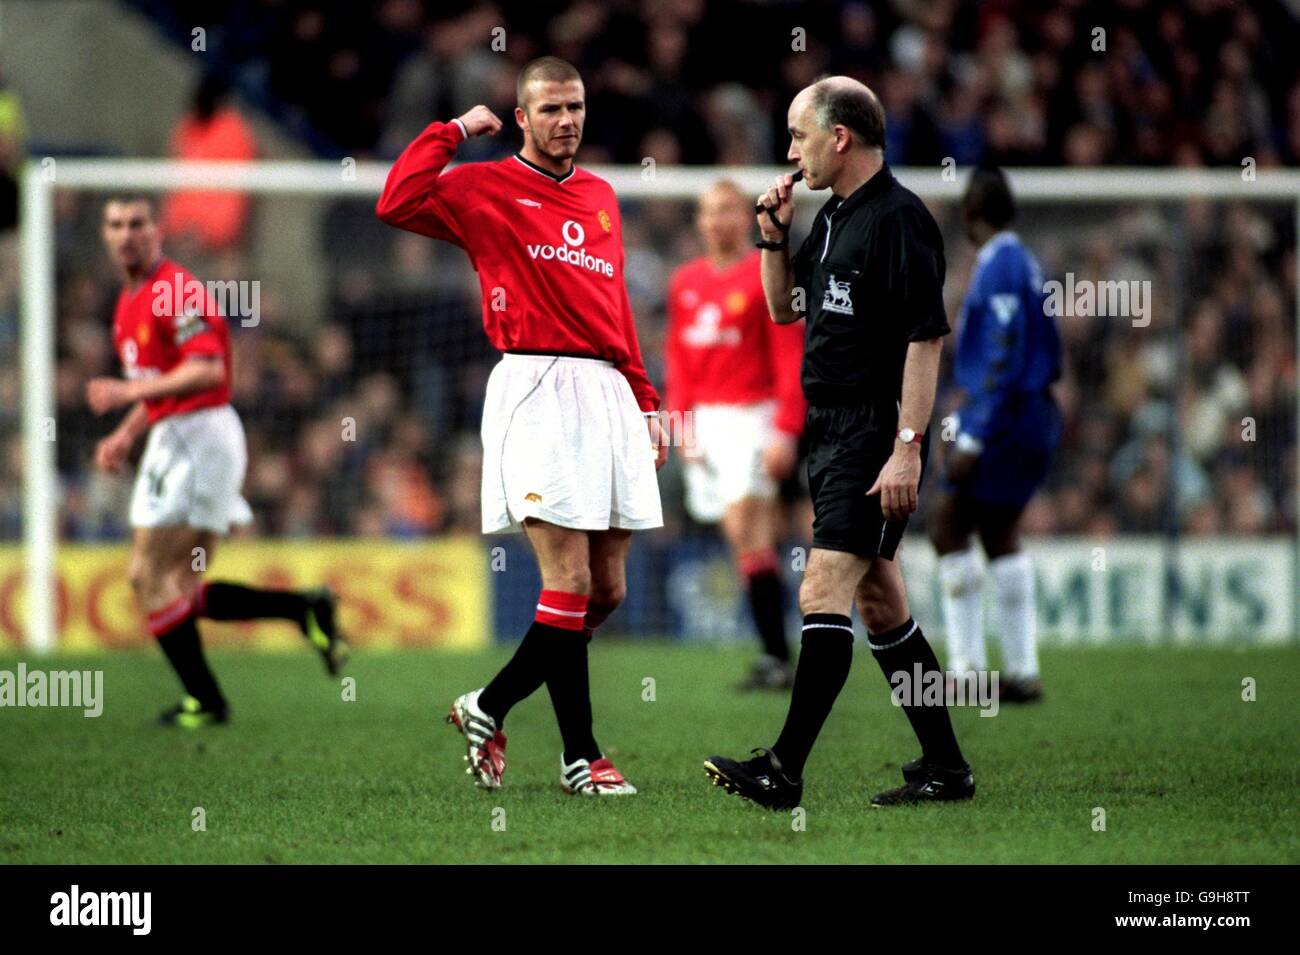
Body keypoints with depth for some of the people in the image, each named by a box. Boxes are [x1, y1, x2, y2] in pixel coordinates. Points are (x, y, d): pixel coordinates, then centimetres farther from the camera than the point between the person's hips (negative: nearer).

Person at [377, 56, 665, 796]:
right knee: (571, 582, -10)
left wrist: (645, 399, 19)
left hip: (608, 394, 7)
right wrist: (454, 132, -7)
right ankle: (581, 755, -2)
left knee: (608, 590, 5)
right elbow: (398, 204, -16)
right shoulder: (486, 187, 1)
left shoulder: (602, 197, 19)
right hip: (537, 392, -7)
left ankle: (490, 708, 20)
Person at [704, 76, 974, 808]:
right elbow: (785, 307, 25)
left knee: (824, 594, -14)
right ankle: (945, 767, 17)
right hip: (832, 436, 10)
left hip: (875, 437, -10)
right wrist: (775, 236, 8)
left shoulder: (899, 219, -14)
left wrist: (907, 447, -23)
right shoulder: (835, 217, 15)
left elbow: (927, 337, -18)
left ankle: (785, 770, -17)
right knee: (880, 607, 11)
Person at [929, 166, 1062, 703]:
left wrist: (972, 438, -21)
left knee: (948, 530, -5)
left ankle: (967, 668, -7)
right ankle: (1022, 672, 12)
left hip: (1005, 416, -10)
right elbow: (1049, 356, 20)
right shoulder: (1022, 263, 15)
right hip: (1035, 417, 10)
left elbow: (1003, 359, -21)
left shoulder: (999, 267, -15)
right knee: (999, 536, 13)